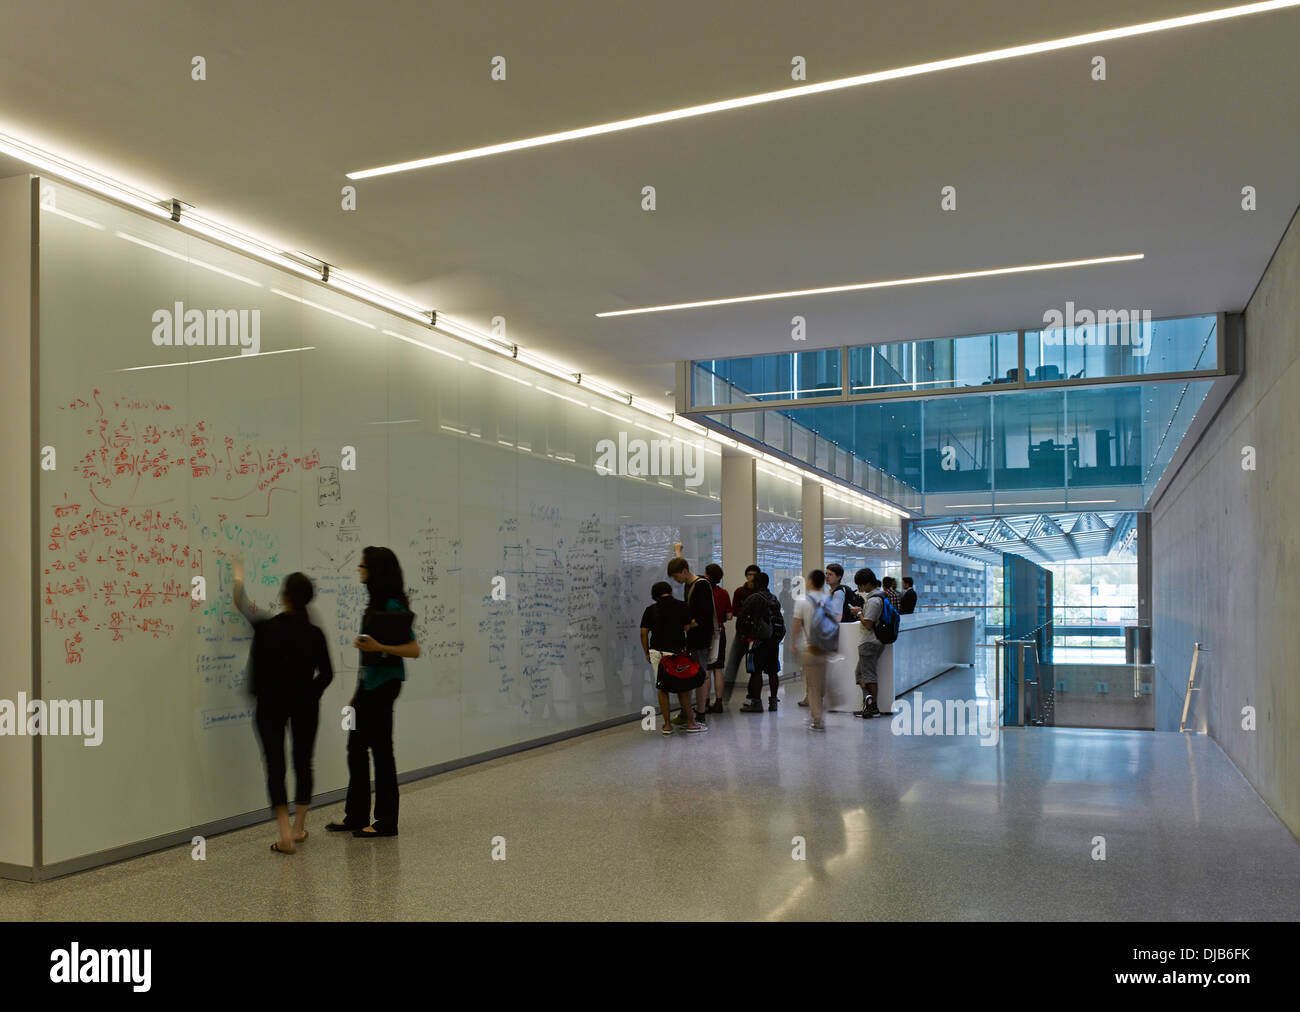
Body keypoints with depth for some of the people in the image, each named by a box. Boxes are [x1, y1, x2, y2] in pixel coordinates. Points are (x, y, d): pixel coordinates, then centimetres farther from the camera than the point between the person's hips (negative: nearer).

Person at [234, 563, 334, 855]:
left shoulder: (267, 628, -11)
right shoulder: (315, 633, -7)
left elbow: (243, 607, 8)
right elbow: (326, 674, 0)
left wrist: (238, 577, 23)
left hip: (271, 703, -2)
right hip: (305, 704, 2)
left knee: (275, 765, 1)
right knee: (303, 763, 15)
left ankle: (285, 834, -9)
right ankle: (299, 828, 24)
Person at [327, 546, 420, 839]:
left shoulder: (392, 606, -16)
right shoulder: (375, 603, 12)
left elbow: (414, 649, -18)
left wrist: (378, 647, -29)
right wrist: (359, 691, 19)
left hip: (384, 683, -9)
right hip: (369, 682, 9)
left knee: (381, 749, -1)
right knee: (356, 748, 13)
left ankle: (386, 822, 9)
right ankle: (356, 817, 24)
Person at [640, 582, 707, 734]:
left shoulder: (650, 610, 4)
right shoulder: (682, 606, -3)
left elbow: (644, 632, 1)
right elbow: (687, 627, -2)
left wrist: (647, 652, 10)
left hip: (656, 652, 2)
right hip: (676, 652, -2)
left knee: (662, 689, 10)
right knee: (683, 689, 8)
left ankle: (667, 725, 12)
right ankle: (691, 723, 13)